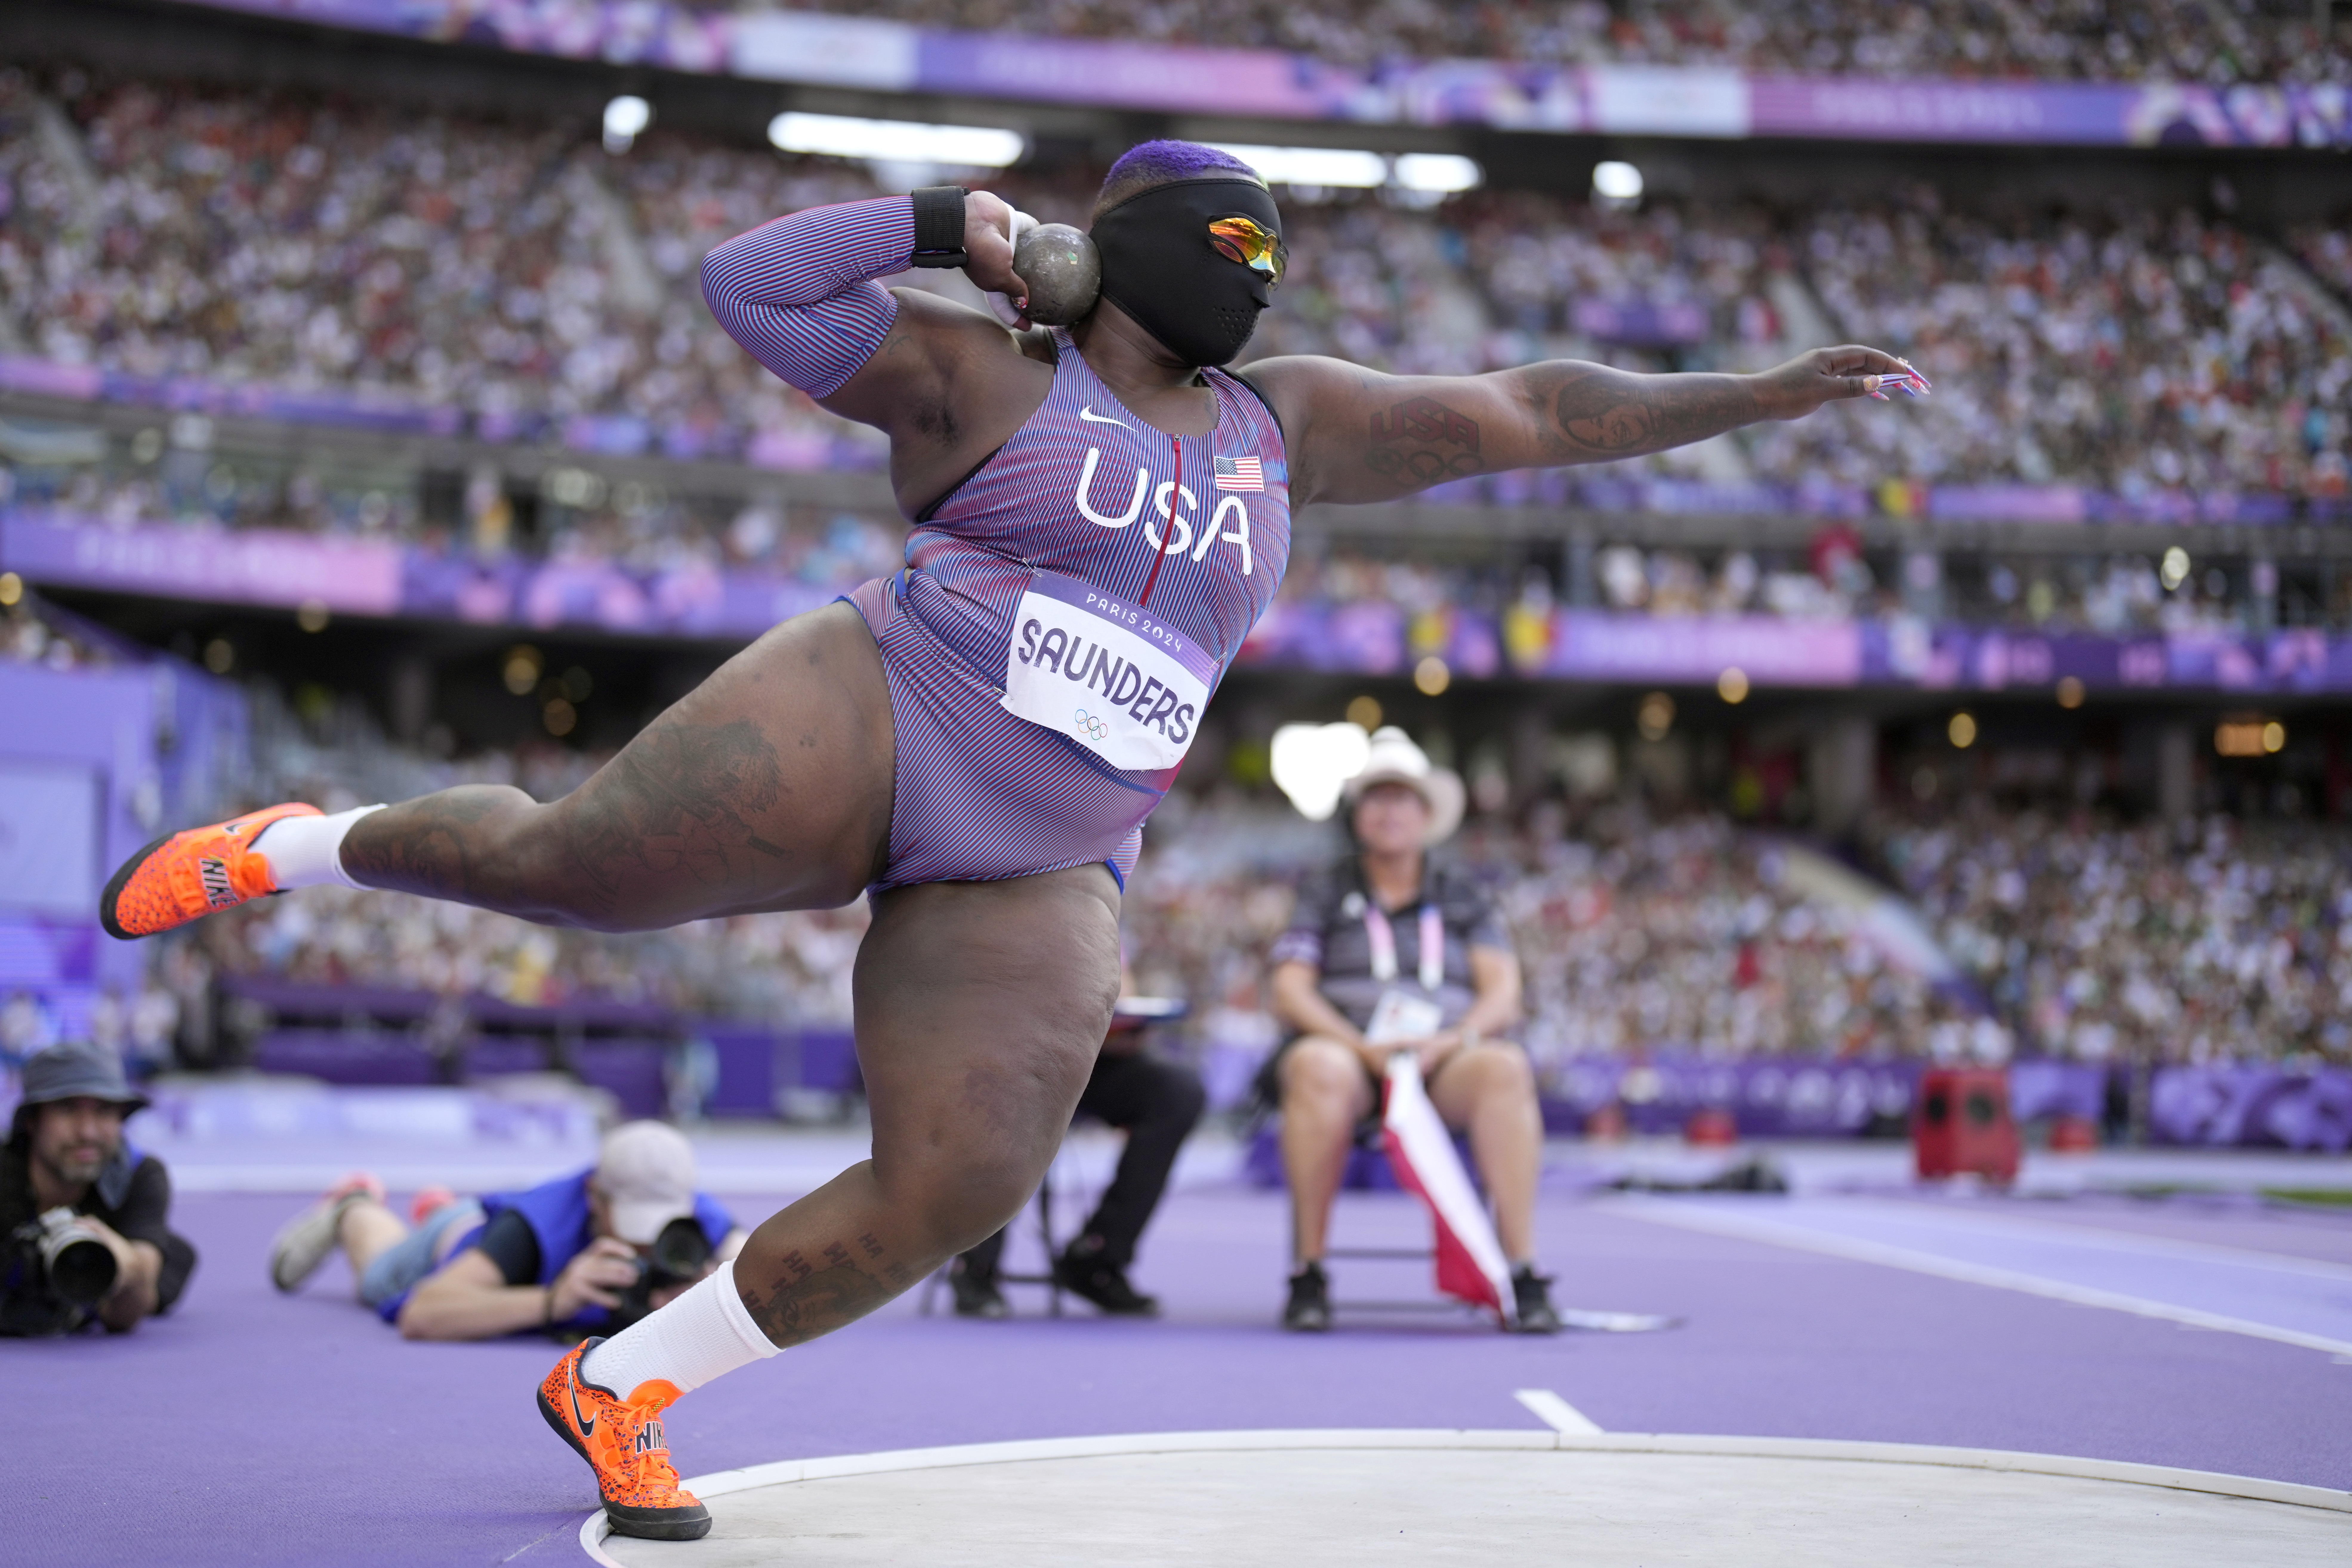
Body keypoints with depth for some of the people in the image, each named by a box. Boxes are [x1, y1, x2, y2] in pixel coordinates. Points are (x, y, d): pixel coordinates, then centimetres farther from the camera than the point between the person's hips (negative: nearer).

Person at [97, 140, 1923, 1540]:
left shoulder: (1283, 420, 18)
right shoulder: (987, 376, 4)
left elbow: (1526, 412, 17)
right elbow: (747, 286, -2)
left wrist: (1768, 392, 14)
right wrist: (948, 220, -2)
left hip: (1031, 883, 5)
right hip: (866, 729, -4)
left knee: (957, 1188, -11)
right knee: (563, 862, -20)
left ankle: (618, 1391, 5)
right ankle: (300, 846, 15)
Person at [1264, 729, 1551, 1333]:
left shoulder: (1464, 900, 21)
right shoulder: (1325, 896, 18)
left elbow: (1502, 996, 8)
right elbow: (1289, 993, 5)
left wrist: (1450, 1041, -14)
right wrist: (1362, 1045, -14)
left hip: (1445, 1061, 1)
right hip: (1348, 1048, -1)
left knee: (1505, 1067, -34)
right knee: (1319, 1068, -38)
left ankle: (1523, 1275, -38)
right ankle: (1308, 1277, -33)